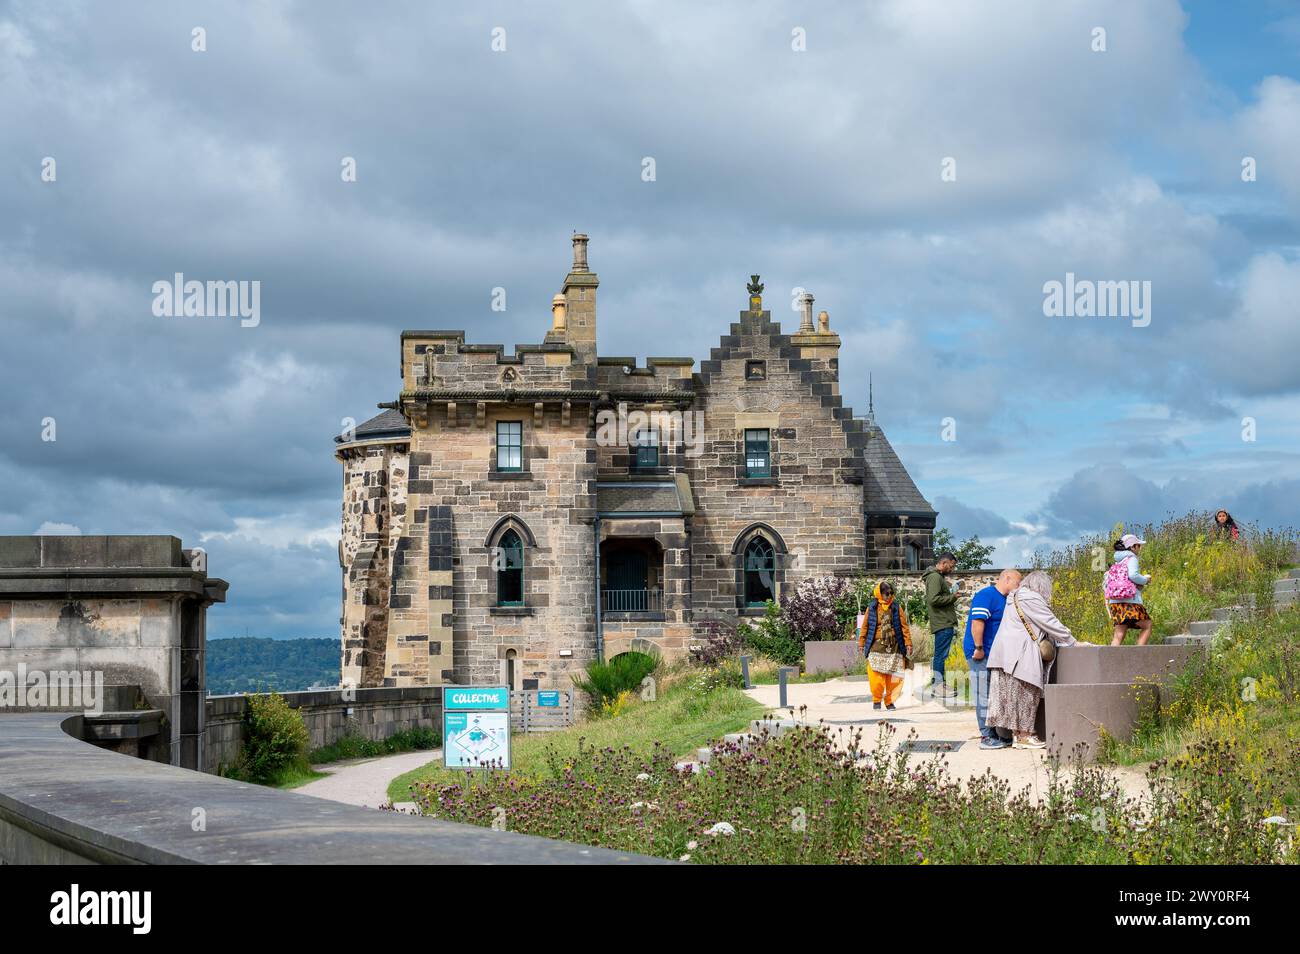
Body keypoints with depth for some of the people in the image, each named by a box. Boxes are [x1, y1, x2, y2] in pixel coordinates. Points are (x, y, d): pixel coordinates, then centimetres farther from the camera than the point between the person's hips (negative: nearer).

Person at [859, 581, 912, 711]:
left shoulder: (896, 608, 6)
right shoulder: (872, 609, 4)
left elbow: (904, 626, 6)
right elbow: (865, 626, 9)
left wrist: (908, 643, 1)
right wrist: (861, 643, 7)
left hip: (894, 647, 1)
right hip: (876, 647, -1)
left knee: (893, 677, -1)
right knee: (876, 676, -8)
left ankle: (890, 701, 11)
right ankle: (876, 700, 8)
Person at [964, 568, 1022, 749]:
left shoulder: (1005, 600, 17)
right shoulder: (986, 595, -15)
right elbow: (977, 622, -23)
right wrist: (979, 648, -23)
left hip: (994, 654, 10)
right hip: (981, 654, -10)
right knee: (984, 696, -6)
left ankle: (995, 734, 20)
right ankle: (986, 737, -3)